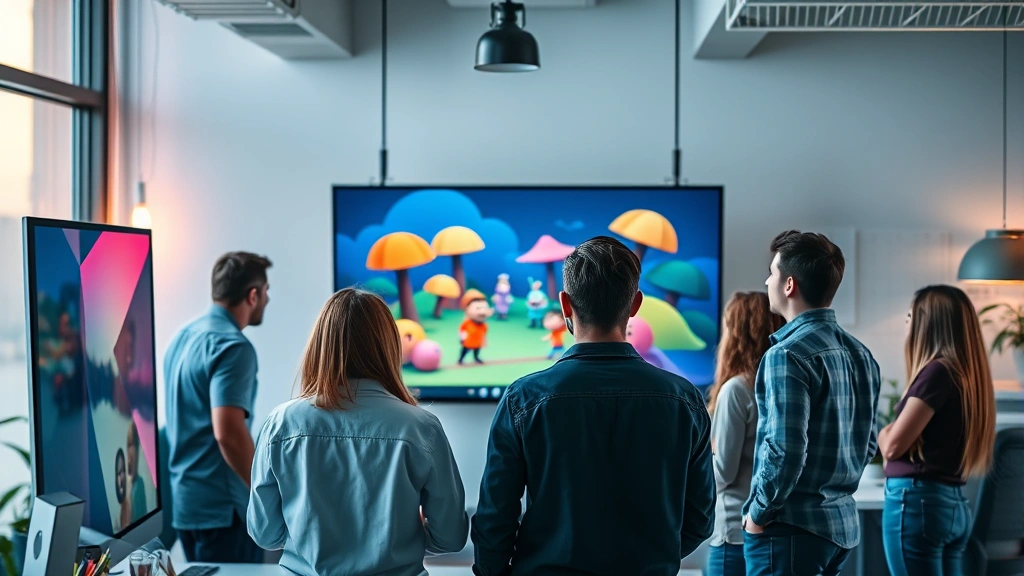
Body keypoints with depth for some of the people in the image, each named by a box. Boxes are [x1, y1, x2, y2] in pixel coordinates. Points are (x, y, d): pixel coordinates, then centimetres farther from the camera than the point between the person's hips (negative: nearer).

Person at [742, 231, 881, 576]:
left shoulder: (787, 355, -18)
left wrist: (758, 514, -11)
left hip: (792, 527, -9)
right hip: (842, 523, 9)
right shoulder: (859, 354, 9)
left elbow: (786, 452, -24)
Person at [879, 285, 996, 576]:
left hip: (917, 500, -9)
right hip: (953, 502, 9)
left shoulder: (937, 371, -14)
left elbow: (892, 446, -13)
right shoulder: (967, 373, 12)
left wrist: (883, 430, 6)